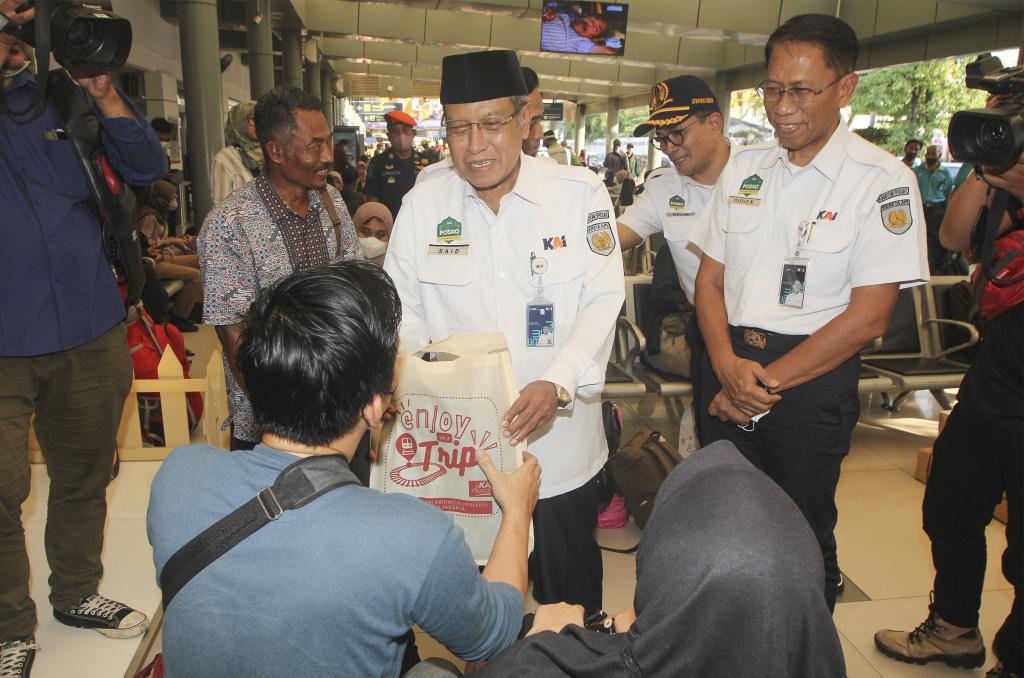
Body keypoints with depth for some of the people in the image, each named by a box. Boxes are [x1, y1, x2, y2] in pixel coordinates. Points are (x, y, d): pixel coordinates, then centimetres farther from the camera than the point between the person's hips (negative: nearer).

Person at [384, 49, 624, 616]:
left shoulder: (581, 194, -5)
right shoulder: (422, 205, 1)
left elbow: (602, 302, -9)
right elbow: (404, 309, 5)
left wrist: (556, 384, -25)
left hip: (558, 443, -1)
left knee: (568, 597, 16)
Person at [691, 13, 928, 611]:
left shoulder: (884, 181, -9)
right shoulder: (743, 166, 6)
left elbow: (868, 316, -13)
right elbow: (711, 277, 7)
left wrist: (766, 382, -13)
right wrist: (728, 365, -10)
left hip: (813, 381, -4)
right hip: (727, 367, 5)